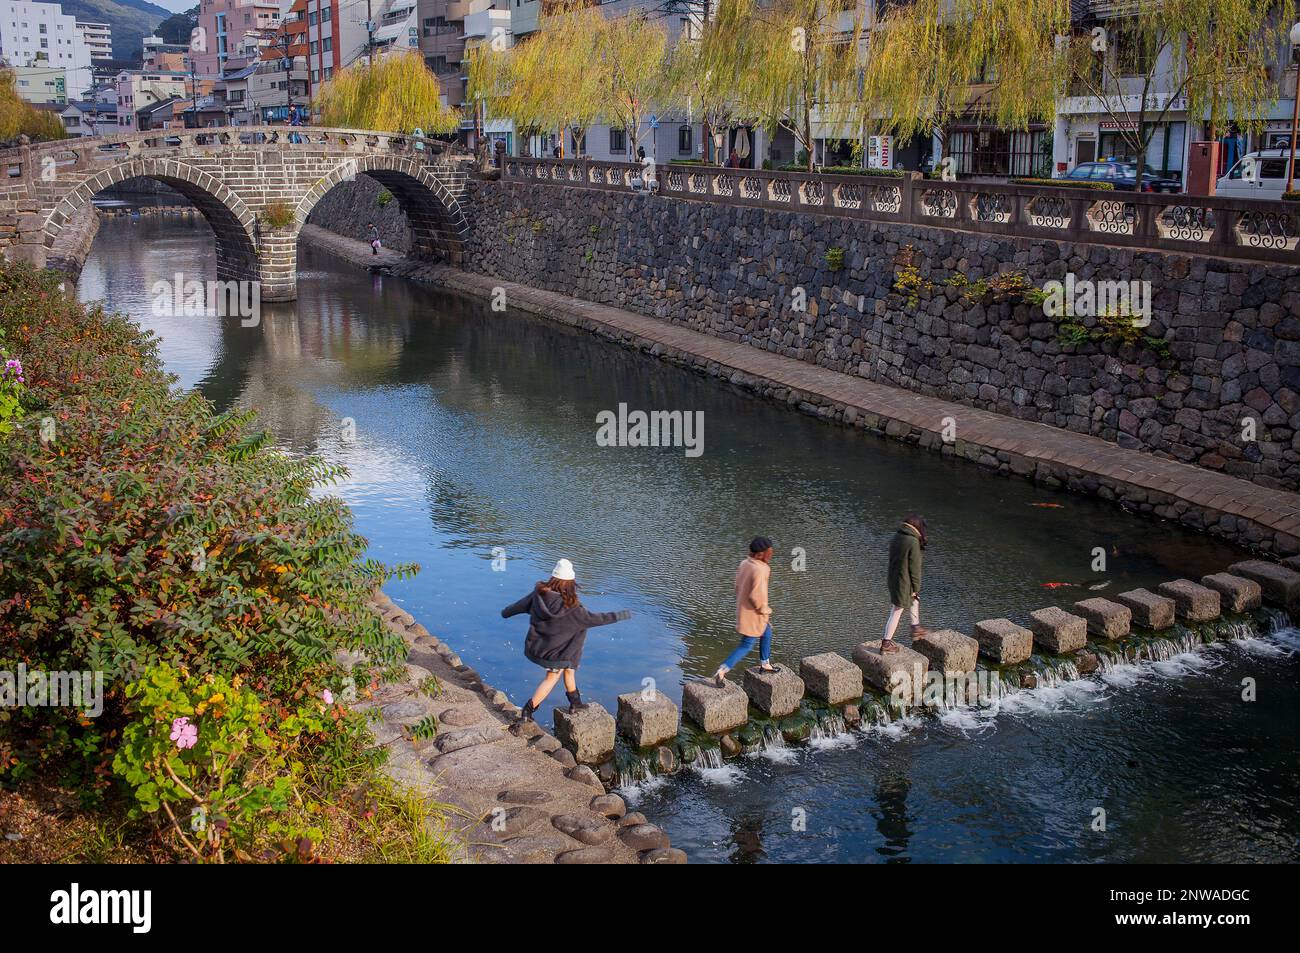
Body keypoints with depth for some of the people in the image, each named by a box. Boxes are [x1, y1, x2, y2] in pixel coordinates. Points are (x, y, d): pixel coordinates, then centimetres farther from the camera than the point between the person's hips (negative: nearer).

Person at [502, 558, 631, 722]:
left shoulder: (539, 594, -14)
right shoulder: (572, 608, -28)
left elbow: (520, 605, 3)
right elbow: (595, 618, -23)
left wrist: (506, 612, 24)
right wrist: (621, 615, -13)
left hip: (535, 646, 6)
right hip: (554, 652, -6)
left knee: (568, 668, 27)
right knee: (551, 678, 16)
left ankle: (575, 702, 39)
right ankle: (527, 712, 15)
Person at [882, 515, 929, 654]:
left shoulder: (896, 537, 1)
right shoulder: (913, 542, -24)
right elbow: (915, 568, -19)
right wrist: (916, 588, -8)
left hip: (893, 578, 8)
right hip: (905, 583, -8)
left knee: (915, 601, 29)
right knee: (897, 612, 3)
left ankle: (916, 629, 43)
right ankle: (886, 643, 12)